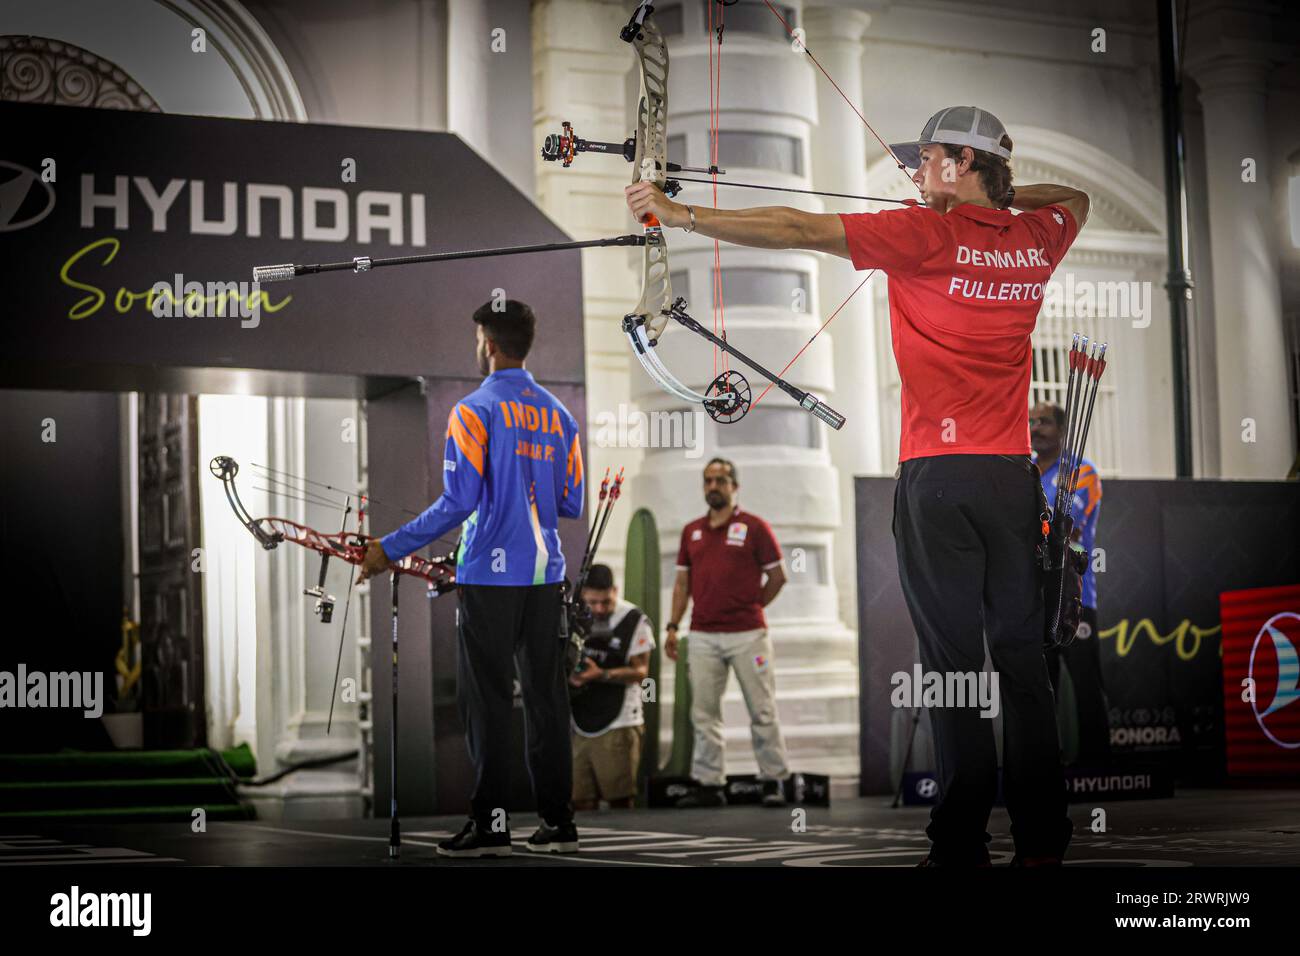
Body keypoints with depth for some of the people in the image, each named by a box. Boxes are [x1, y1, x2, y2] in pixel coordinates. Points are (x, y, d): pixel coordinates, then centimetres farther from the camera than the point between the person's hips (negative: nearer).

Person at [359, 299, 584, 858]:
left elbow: (458, 501, -15)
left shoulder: (475, 411, -9)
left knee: (487, 701, 0)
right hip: (546, 577, 5)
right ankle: (558, 821, 11)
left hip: (490, 576, -5)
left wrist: (390, 549, -10)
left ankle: (490, 824, 1)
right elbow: (571, 504, 11)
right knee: (546, 696, 9)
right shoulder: (558, 414, 10)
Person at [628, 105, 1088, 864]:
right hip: (1013, 473, 5)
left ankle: (963, 844, 1)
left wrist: (679, 214, -8)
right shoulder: (1037, 237, 8)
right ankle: (1044, 839, 11)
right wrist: (1000, 196, 25)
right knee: (1023, 657, 8)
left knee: (953, 657, -1)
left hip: (938, 474, -5)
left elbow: (797, 231, -11)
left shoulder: (927, 236, -8)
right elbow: (1076, 198, 34)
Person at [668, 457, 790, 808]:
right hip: (702, 636, 4)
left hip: (747, 634, -4)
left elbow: (777, 576, 2)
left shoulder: (754, 527, -1)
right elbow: (682, 582, 15)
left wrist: (750, 608, 2)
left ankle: (773, 782, 6)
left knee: (762, 710, 0)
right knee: (704, 713, 4)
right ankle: (708, 785, 8)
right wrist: (672, 626, 8)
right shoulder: (691, 531, 13)